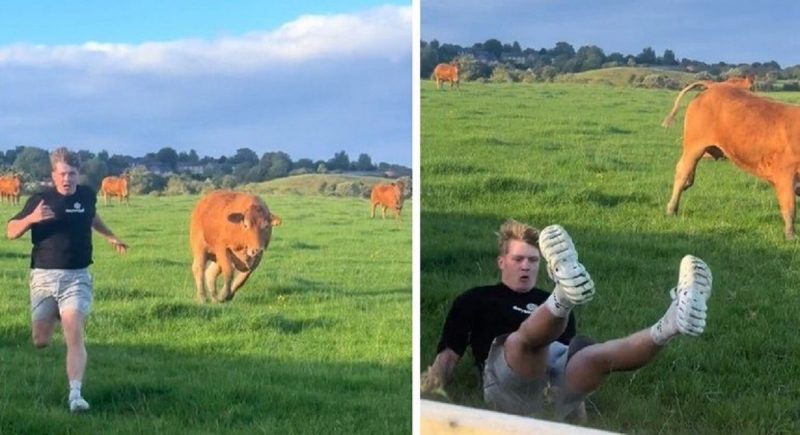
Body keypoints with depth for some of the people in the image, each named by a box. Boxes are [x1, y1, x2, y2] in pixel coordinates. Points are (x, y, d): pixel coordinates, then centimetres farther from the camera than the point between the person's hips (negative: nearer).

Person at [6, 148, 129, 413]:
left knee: (74, 336, -15)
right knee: (40, 342, 11)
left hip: (77, 277, 0)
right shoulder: (40, 200, -5)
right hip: (44, 276, 0)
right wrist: (31, 218, -23)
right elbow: (11, 232, -5)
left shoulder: (87, 195, 4)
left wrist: (110, 237, 30)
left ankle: (75, 394, -20)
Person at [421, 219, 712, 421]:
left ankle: (669, 325, -55)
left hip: (558, 377, 3)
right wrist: (430, 391, -3)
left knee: (599, 354, -29)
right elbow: (449, 353, 14)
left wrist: (577, 403, 13)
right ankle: (565, 295, -67)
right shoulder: (475, 299, 24)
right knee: (531, 333, -35)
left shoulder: (546, 302, 33)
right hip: (509, 384, -3)